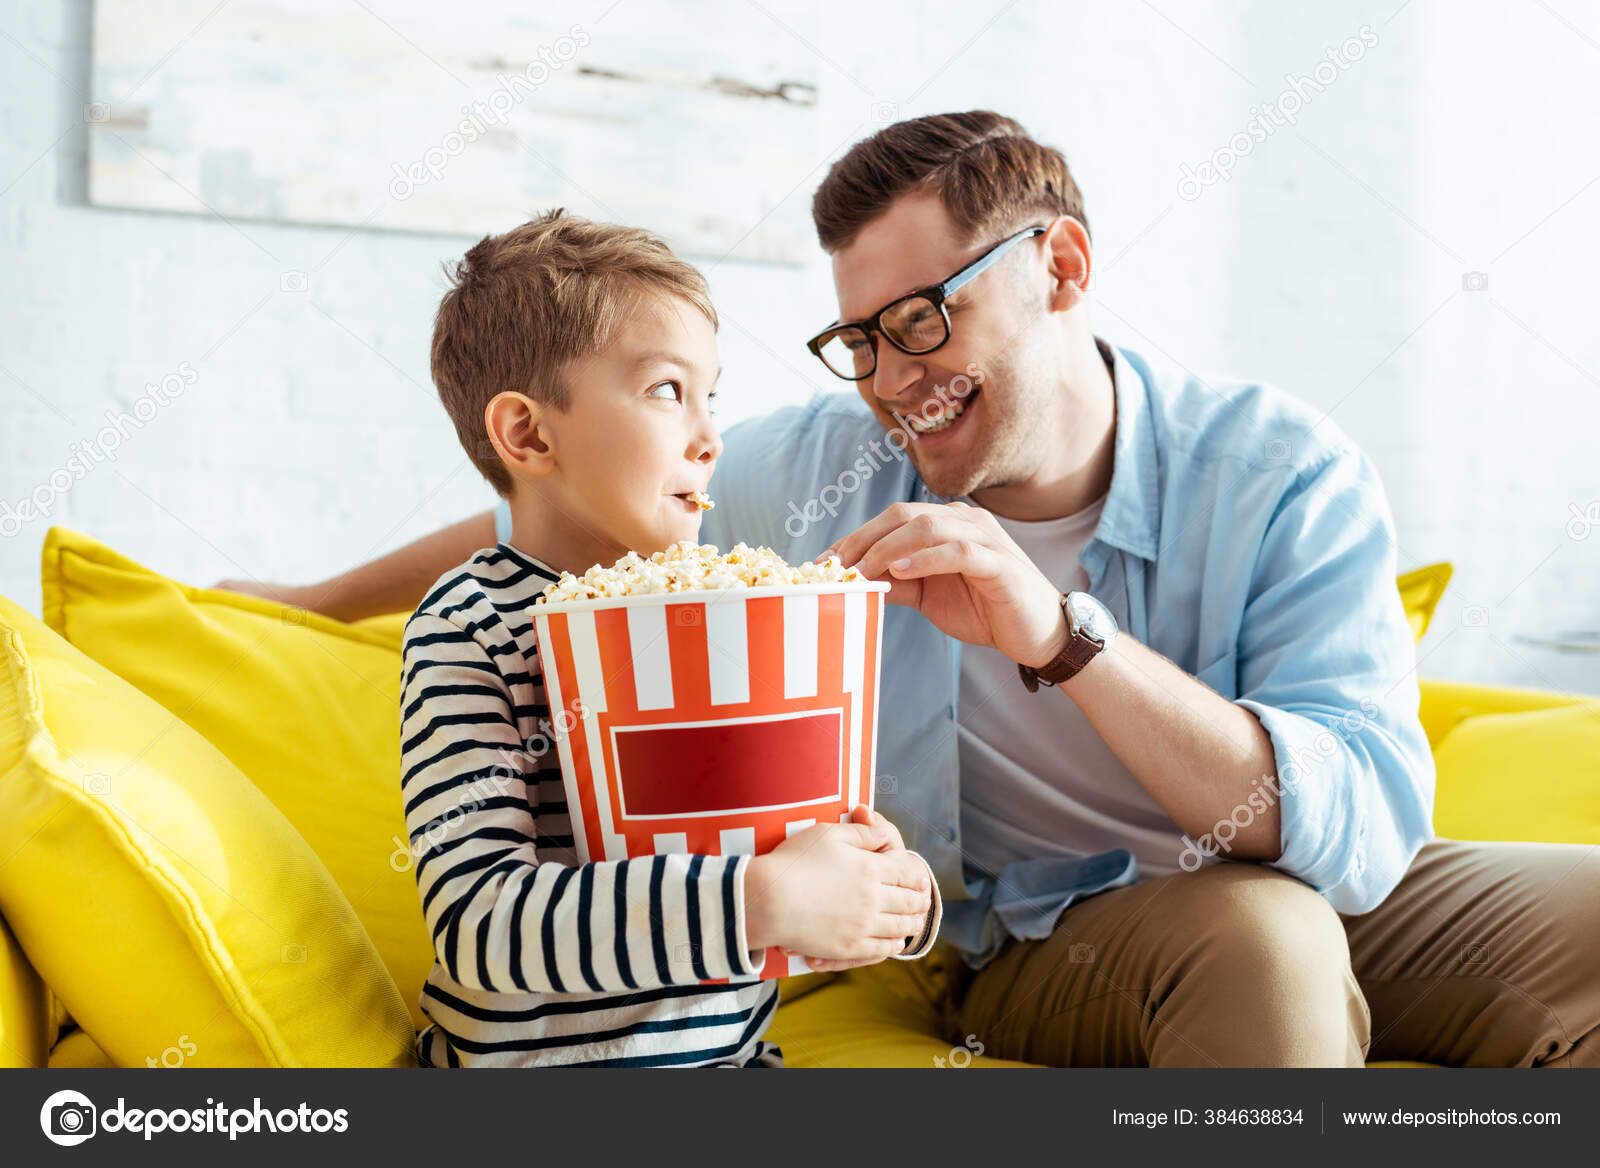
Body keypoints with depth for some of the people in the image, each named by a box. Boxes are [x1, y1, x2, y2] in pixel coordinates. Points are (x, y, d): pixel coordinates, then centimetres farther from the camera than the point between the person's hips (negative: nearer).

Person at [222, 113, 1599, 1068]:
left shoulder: (1284, 476, -16)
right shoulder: (816, 468, -10)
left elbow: (1366, 827, -27)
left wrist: (1064, 635, -39)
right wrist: (322, 600, 17)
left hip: (1341, 899, 2)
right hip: (1034, 945, -1)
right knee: (1255, 932, -34)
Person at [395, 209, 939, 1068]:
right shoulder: (470, 627, -9)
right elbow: (478, 921, -21)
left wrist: (892, 893, -8)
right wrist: (760, 901, -28)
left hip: (732, 1048, 5)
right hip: (541, 1059, -4)